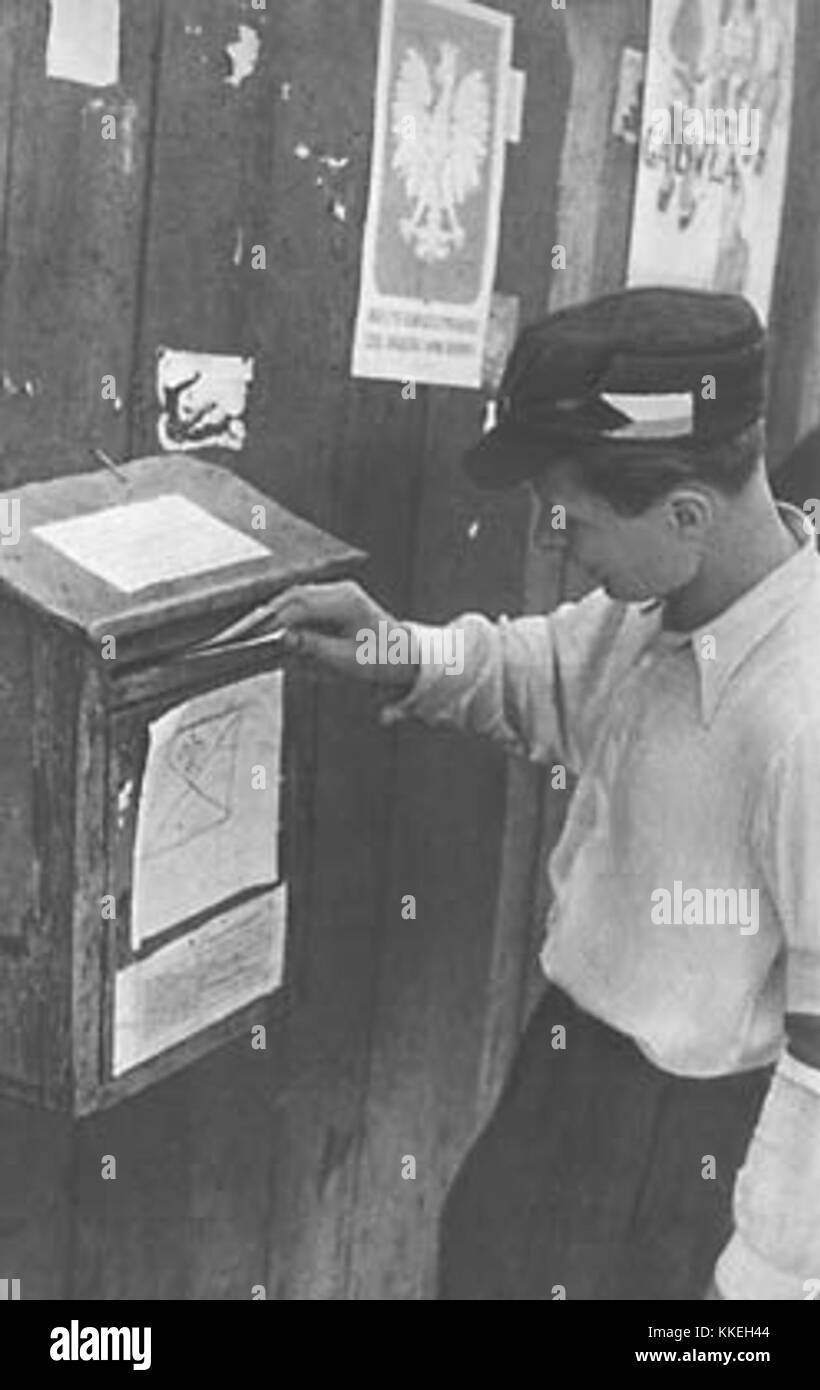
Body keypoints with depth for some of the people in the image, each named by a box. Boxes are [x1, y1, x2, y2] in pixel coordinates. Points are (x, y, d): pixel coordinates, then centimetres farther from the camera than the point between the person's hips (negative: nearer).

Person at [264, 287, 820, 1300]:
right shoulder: (660, 599, -11)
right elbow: (549, 682, 12)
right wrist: (402, 657, -6)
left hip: (689, 1135, -7)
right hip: (577, 1048, 8)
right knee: (481, 1257, 27)